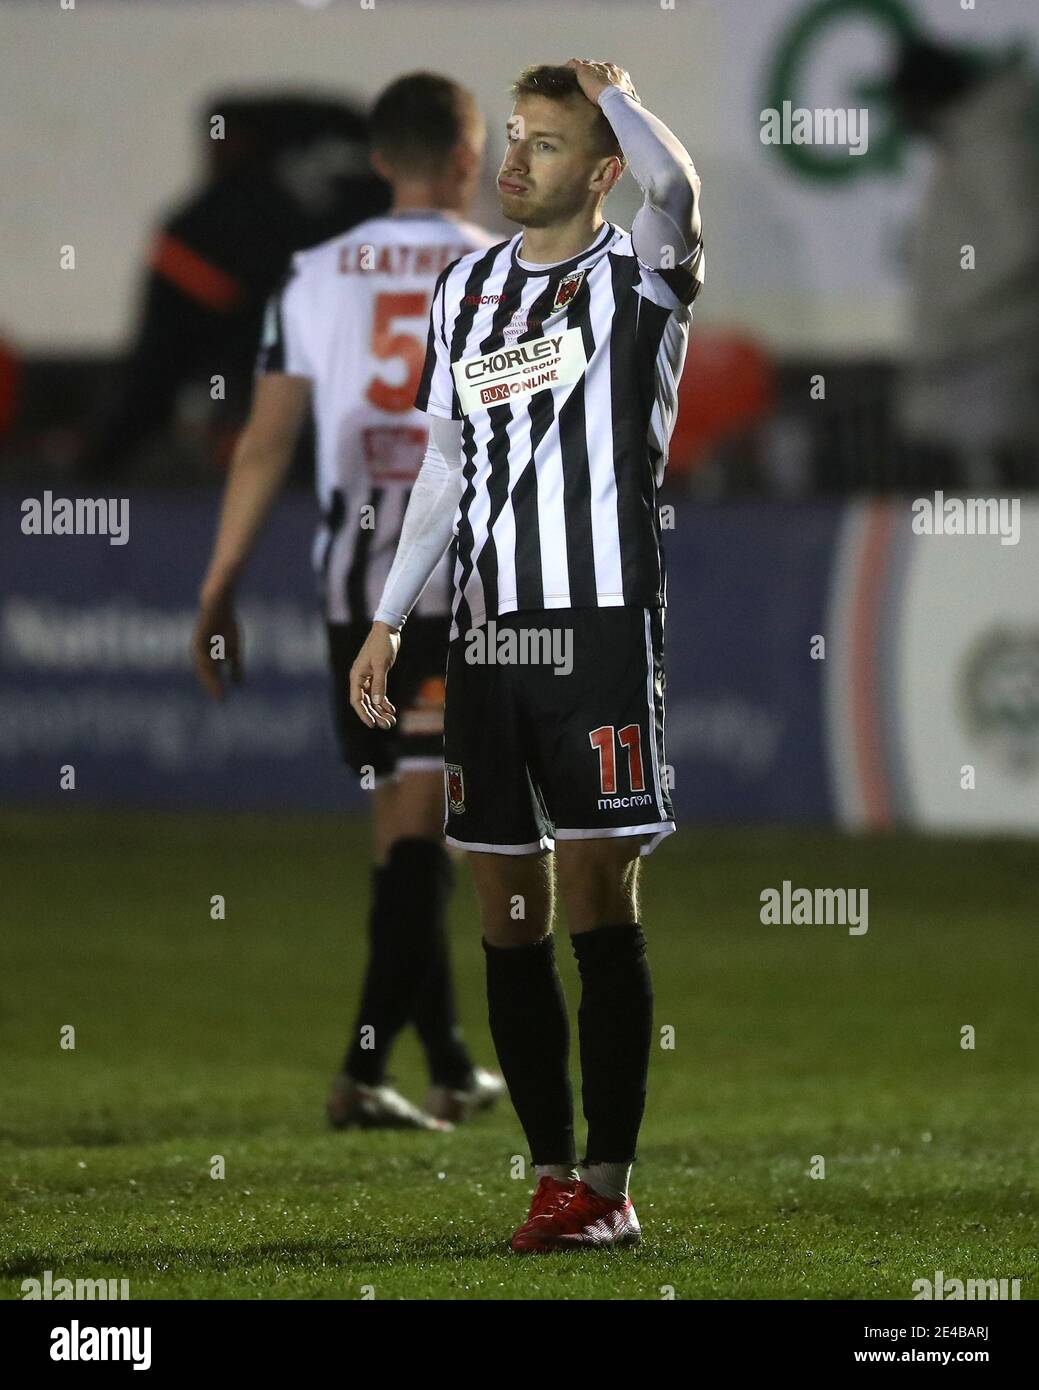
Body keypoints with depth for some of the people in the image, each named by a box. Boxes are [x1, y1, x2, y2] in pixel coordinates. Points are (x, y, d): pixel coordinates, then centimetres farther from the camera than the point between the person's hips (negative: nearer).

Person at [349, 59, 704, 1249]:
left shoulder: (635, 279, -2)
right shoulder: (465, 290, 15)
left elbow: (674, 185, -26)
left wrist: (609, 91, -9)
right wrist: (389, 621, 17)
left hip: (601, 628, -6)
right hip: (486, 639, 6)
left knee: (599, 907, -7)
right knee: (509, 918, 4)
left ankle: (610, 1182, -4)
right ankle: (553, 1179, 9)